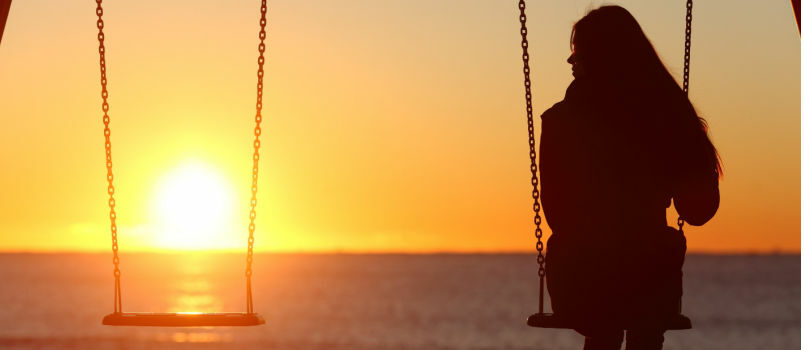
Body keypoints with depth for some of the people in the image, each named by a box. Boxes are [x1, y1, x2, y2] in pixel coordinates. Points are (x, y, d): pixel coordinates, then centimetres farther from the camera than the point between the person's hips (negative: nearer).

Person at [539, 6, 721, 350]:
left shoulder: (561, 121, -9)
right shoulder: (668, 115, -5)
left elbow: (557, 213, 0)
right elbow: (699, 209, 2)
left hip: (577, 282, 0)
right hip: (651, 283, 0)